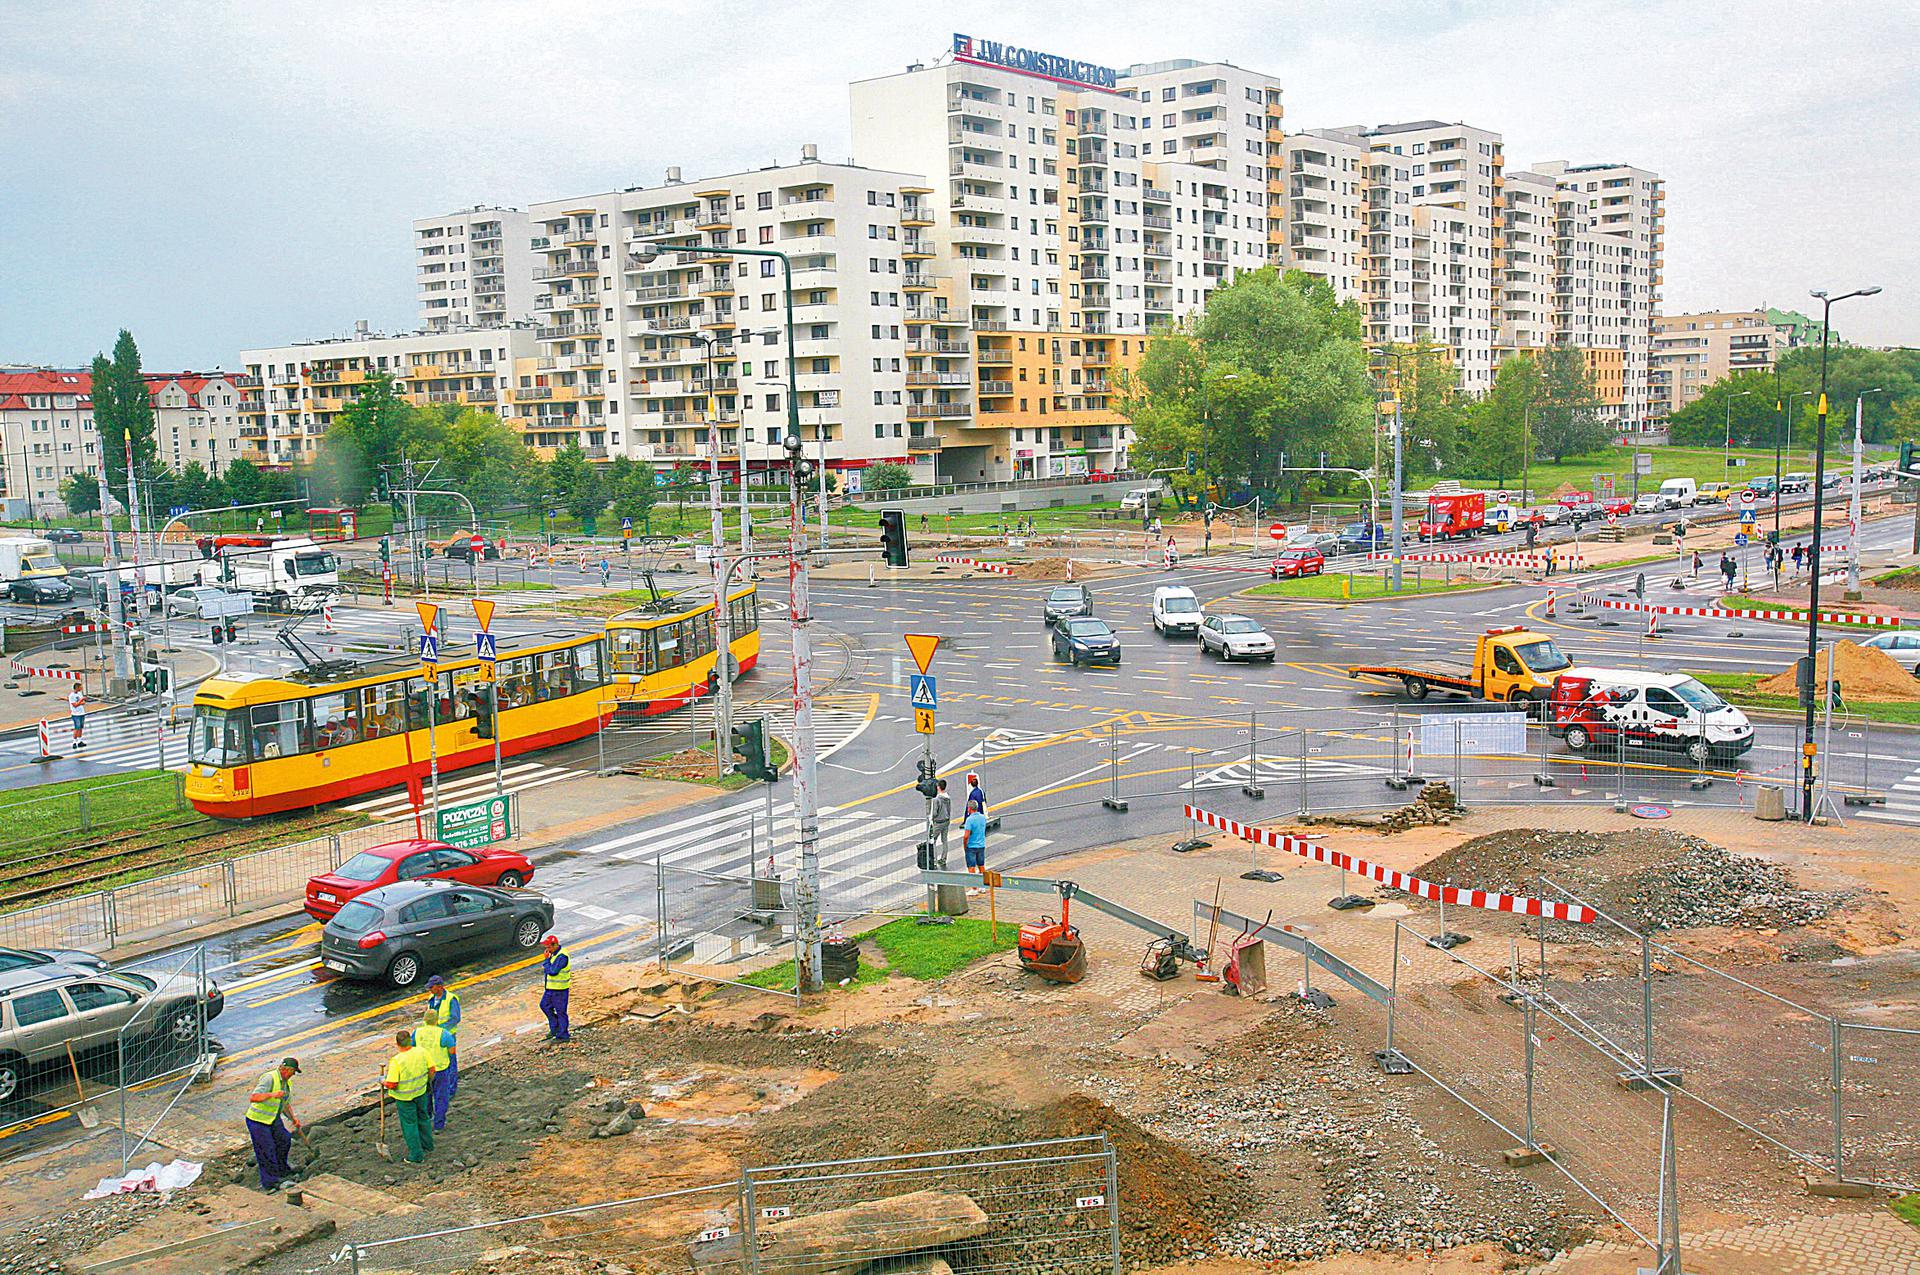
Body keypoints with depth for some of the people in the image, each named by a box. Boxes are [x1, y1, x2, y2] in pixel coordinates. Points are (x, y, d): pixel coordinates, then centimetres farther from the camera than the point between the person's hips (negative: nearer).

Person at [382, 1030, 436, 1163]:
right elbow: (432, 1069, -7)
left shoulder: (396, 1061, -30)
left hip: (404, 1096, -5)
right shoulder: (421, 1052, -17)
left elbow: (392, 1085, -27)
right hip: (421, 1092, 5)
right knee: (423, 1117, 26)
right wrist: (427, 1082, 13)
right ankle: (427, 1144, 43)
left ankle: (416, 1154, 21)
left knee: (409, 1124, 12)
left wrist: (384, 1082, -4)